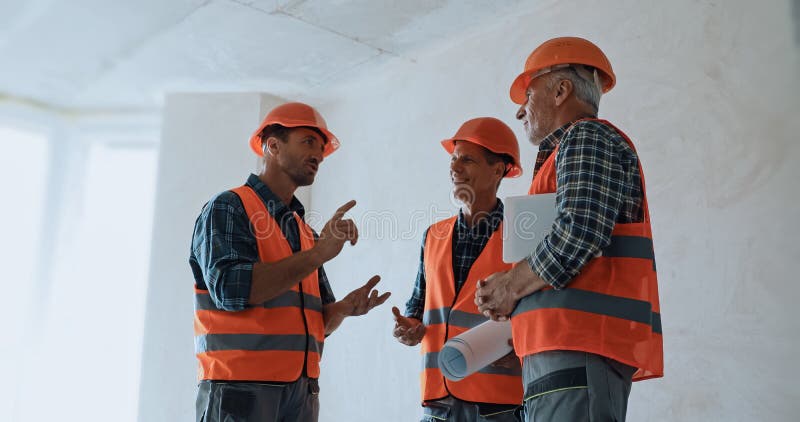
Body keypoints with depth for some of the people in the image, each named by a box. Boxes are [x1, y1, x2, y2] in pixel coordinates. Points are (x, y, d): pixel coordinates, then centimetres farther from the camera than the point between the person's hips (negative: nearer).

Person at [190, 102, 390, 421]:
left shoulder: (305, 233, 17)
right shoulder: (229, 207, -3)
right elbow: (230, 289, -20)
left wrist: (345, 308, -4)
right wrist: (319, 254, -19)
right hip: (241, 390, -6)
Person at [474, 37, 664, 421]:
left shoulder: (586, 136, -1)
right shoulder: (572, 146, 29)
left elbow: (578, 233, -18)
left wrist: (511, 285, -5)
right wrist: (510, 293, 9)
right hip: (566, 348, 10)